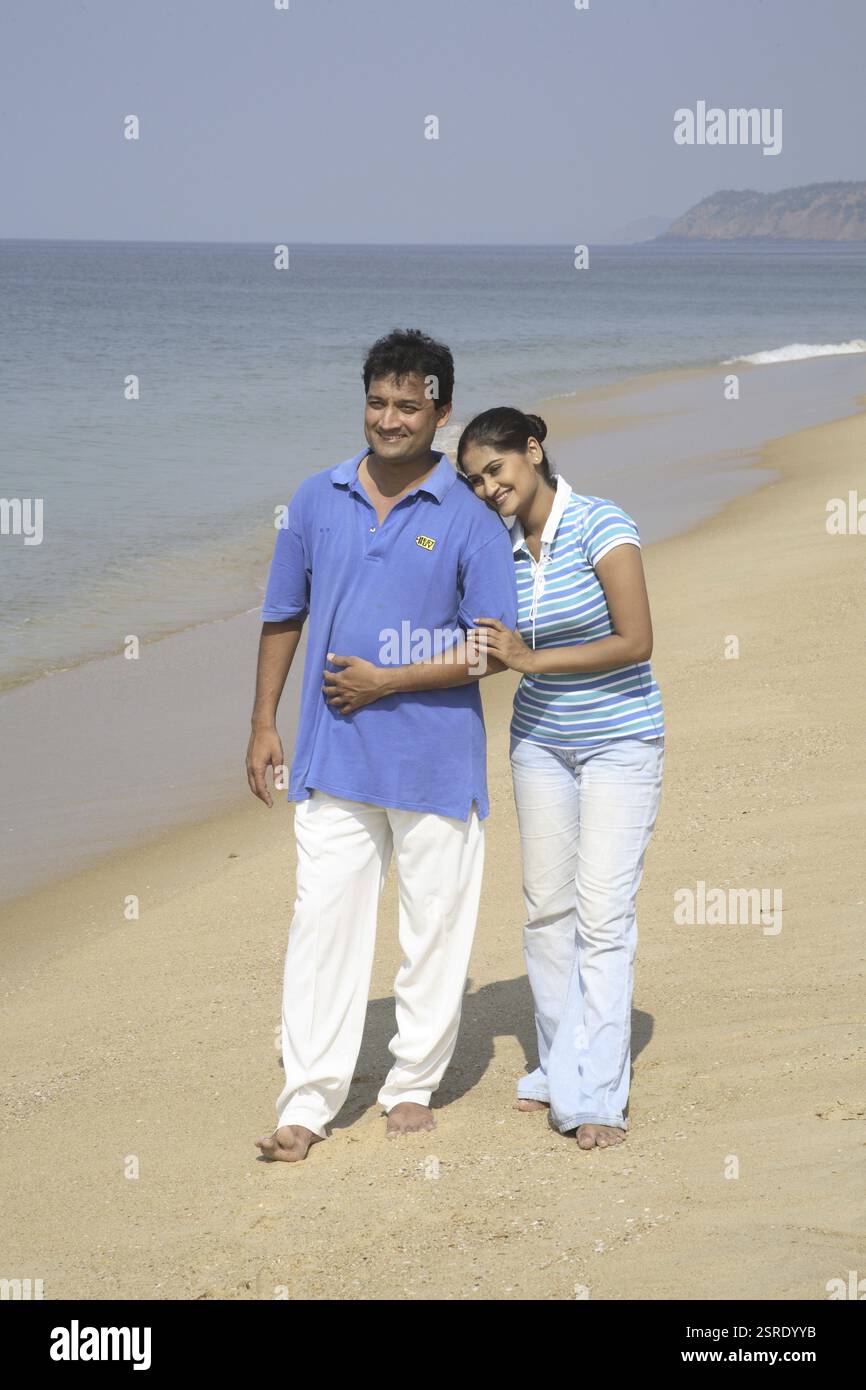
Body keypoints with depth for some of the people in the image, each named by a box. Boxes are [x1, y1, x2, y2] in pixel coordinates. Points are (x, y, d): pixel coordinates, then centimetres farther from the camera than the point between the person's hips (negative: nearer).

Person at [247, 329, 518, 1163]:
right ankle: (307, 1102, 4)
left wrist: (387, 682, -13)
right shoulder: (318, 500, 5)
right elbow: (284, 617, 14)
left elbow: (494, 649, -8)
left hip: (435, 759, -2)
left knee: (434, 926, 8)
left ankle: (414, 1085, 23)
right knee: (322, 922, 0)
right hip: (332, 755, 2)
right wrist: (264, 723, 12)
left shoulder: (471, 519, -5)